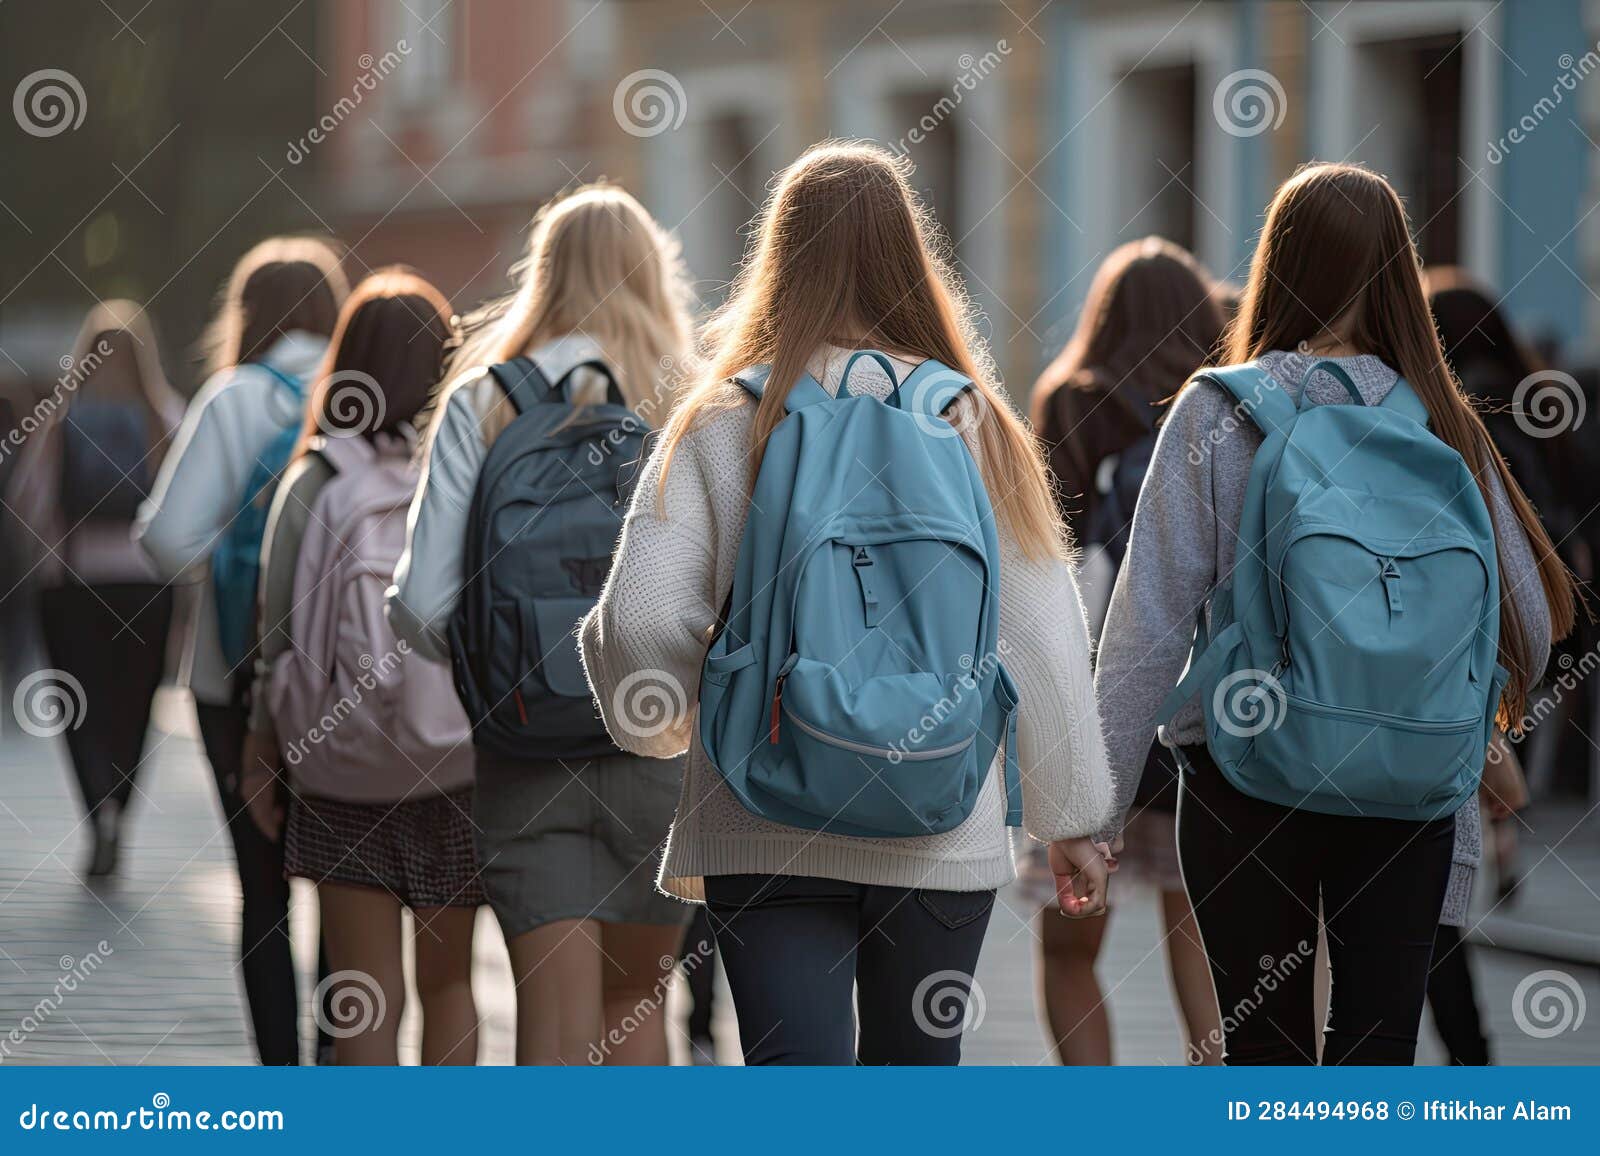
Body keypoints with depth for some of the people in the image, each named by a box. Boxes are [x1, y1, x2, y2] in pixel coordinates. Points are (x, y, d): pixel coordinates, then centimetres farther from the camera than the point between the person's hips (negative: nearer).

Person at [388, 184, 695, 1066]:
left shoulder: (481, 404, 0)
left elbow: (422, 606, -5)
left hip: (524, 754, 0)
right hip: (658, 750, 0)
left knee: (556, 1024, 0)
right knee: (636, 1000, 17)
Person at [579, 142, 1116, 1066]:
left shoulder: (721, 423, -2)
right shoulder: (971, 424, 0)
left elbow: (639, 619, -9)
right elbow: (1044, 639, 2)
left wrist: (662, 725, 14)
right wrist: (1073, 818, 13)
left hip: (765, 828, -1)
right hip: (943, 829, 1)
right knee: (917, 1075, 16)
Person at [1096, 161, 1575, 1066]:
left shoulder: (1217, 415, -6)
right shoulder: (1441, 423, -1)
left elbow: (1150, 626, -9)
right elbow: (1529, 621, 2)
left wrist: (1100, 802, -4)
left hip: (1247, 779, -1)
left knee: (1266, 1053, 11)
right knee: (1378, 1056, 3)